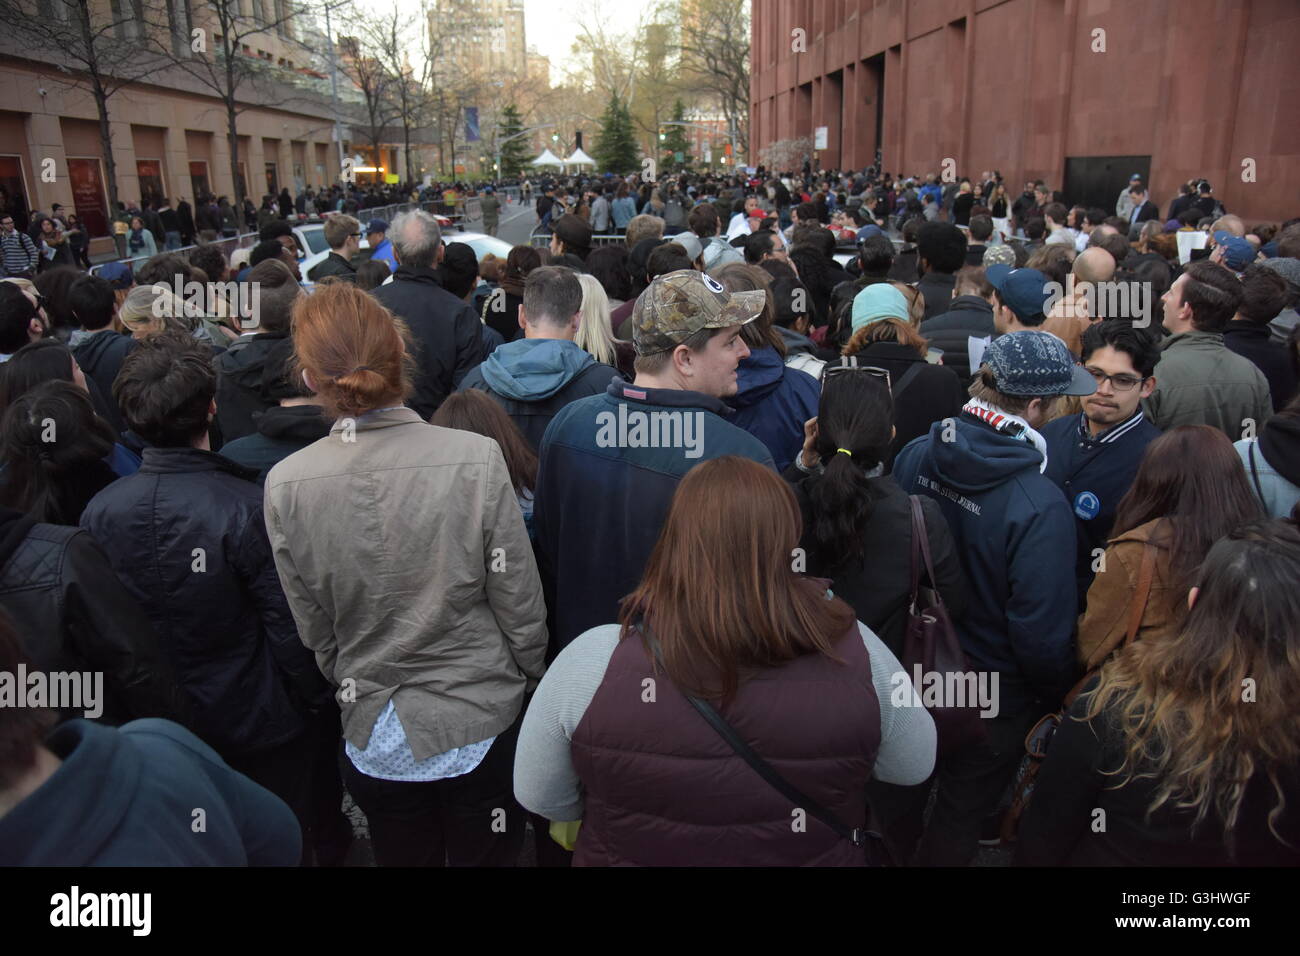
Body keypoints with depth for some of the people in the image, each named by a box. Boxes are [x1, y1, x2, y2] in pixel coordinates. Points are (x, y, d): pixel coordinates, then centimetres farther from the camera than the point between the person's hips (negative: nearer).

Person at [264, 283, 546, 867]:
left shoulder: (285, 485, -12)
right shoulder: (475, 458, -20)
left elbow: (316, 633, -1)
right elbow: (520, 603, -12)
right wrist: (527, 682, 8)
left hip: (374, 737, 2)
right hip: (480, 725, -2)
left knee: (400, 858, 24)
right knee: (486, 857, 19)